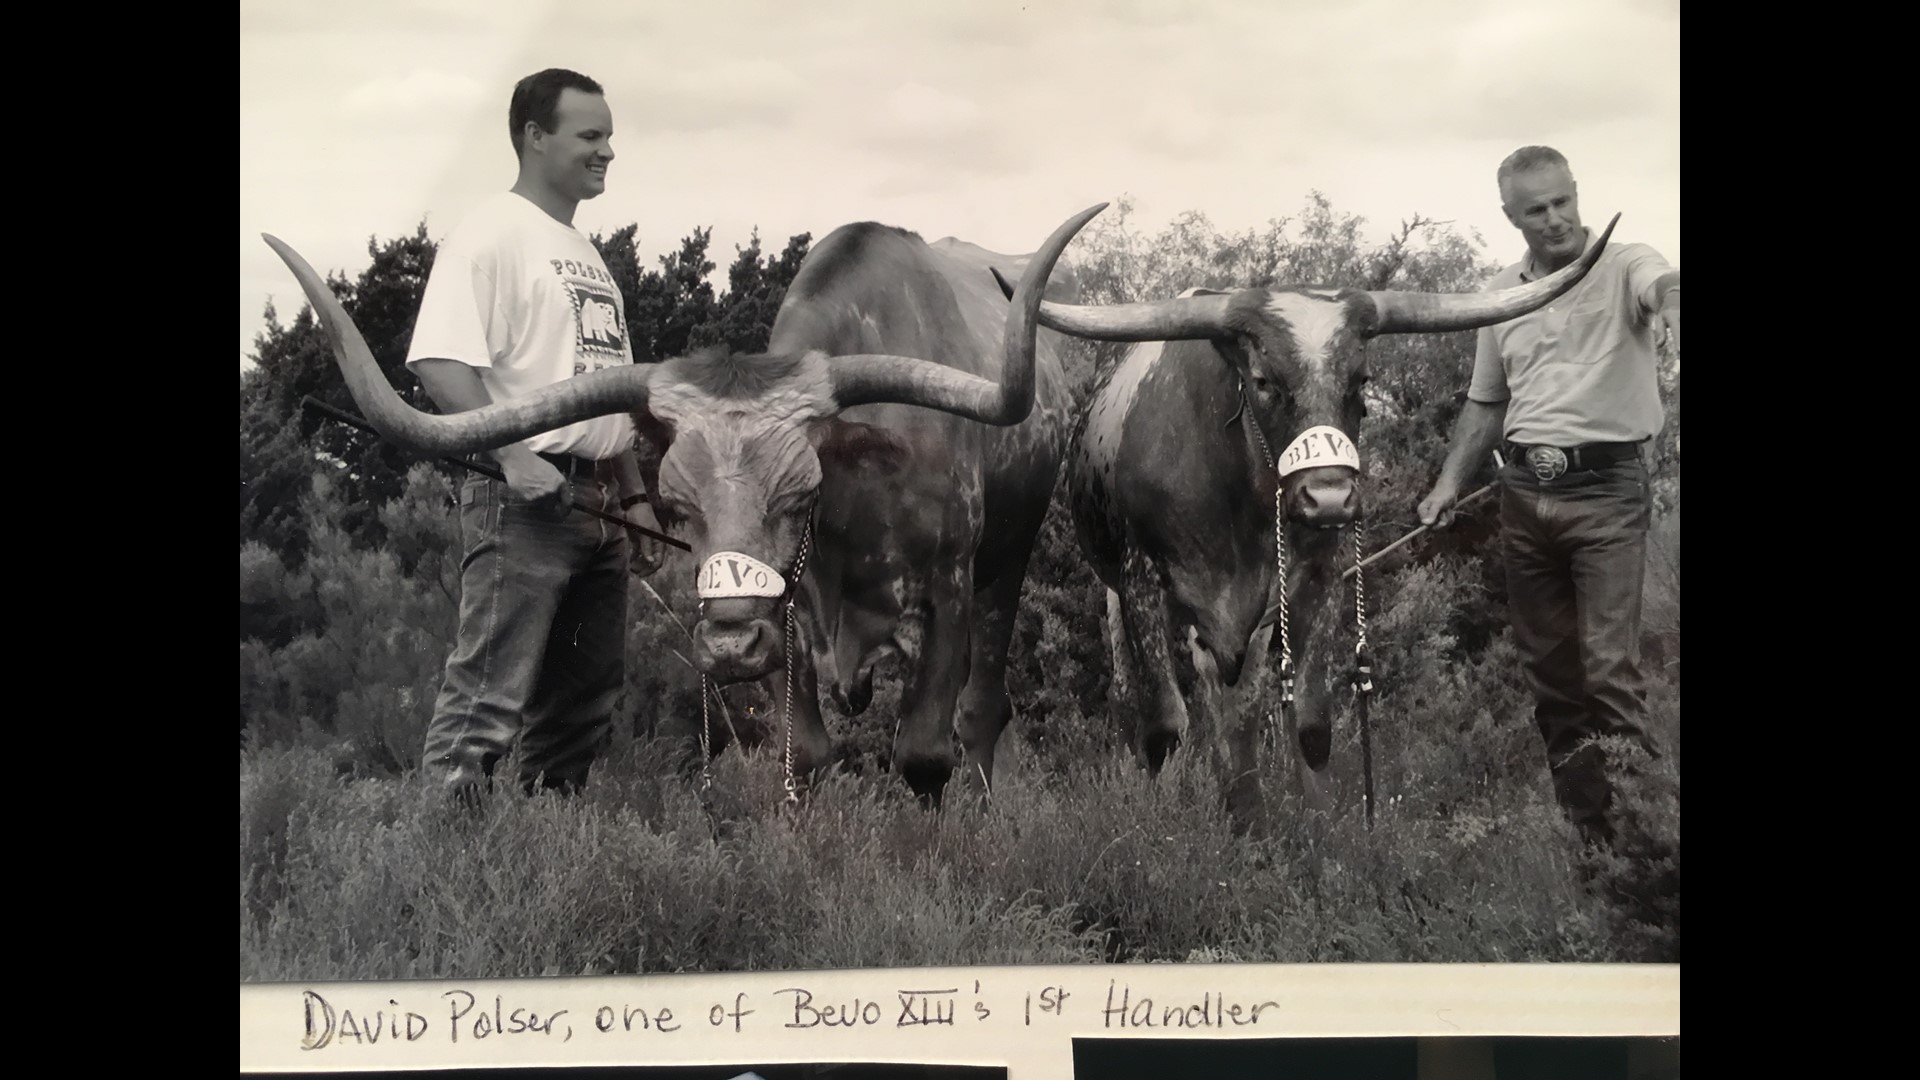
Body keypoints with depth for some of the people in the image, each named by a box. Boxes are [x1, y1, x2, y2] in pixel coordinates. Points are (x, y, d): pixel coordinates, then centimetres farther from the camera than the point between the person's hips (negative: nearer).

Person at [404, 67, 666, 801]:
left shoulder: (586, 253, 20)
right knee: (489, 695, -13)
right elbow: (437, 362, -18)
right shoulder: (493, 235, -7)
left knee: (585, 700, 12)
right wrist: (513, 456, -25)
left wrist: (636, 498, 19)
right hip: (525, 496, -9)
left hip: (599, 510, 9)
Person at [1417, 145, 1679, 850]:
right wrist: (1449, 484, 11)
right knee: (1547, 667, 10)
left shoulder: (1624, 267, -5)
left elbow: (1665, 288, -30)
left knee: (1610, 668, -11)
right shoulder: (1502, 295, 12)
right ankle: (1582, 824, 19)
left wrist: (1669, 309, -53)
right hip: (1525, 492, 6)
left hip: (1606, 490, -6)